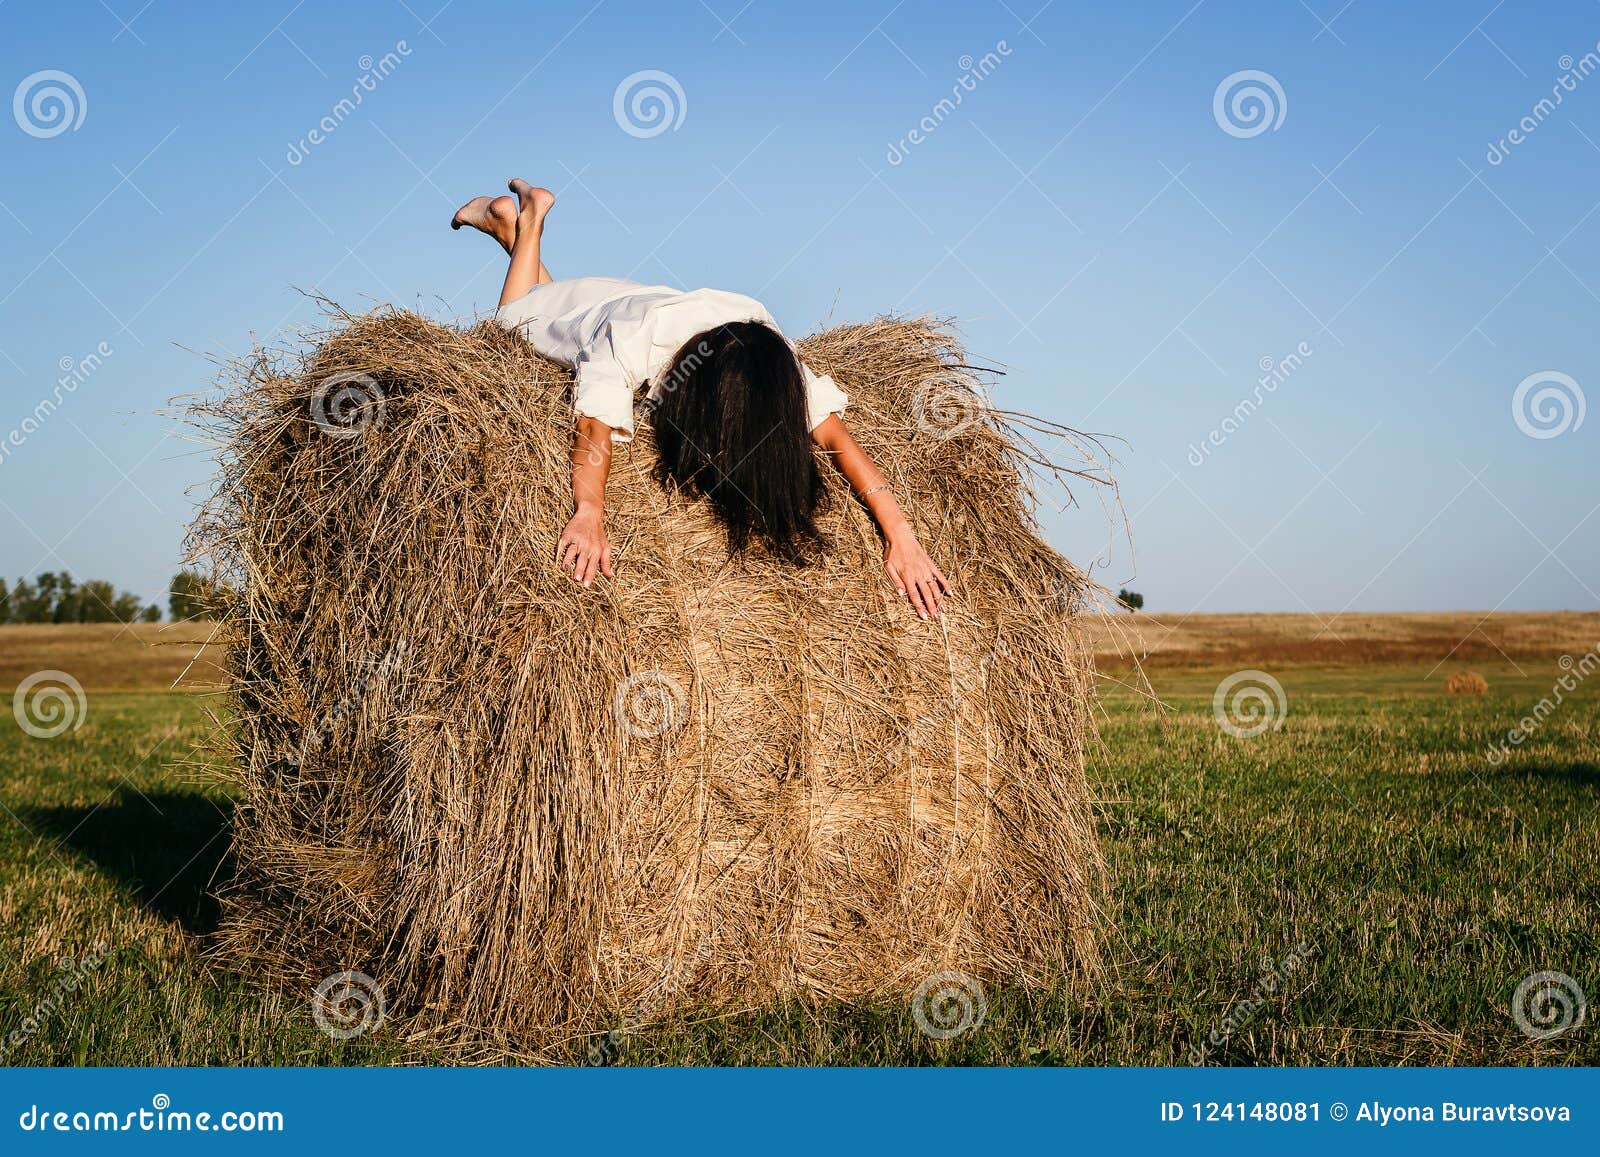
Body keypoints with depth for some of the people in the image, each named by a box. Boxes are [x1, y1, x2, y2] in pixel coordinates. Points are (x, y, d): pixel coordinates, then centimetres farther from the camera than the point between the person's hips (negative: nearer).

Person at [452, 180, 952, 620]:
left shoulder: (773, 359, -39)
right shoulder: (632, 337, -49)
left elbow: (832, 432, -42)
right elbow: (596, 426, -56)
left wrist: (900, 534, -52)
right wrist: (588, 515, -73)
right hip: (585, 312, -4)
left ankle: (531, 211, 45)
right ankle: (520, 220, 42)